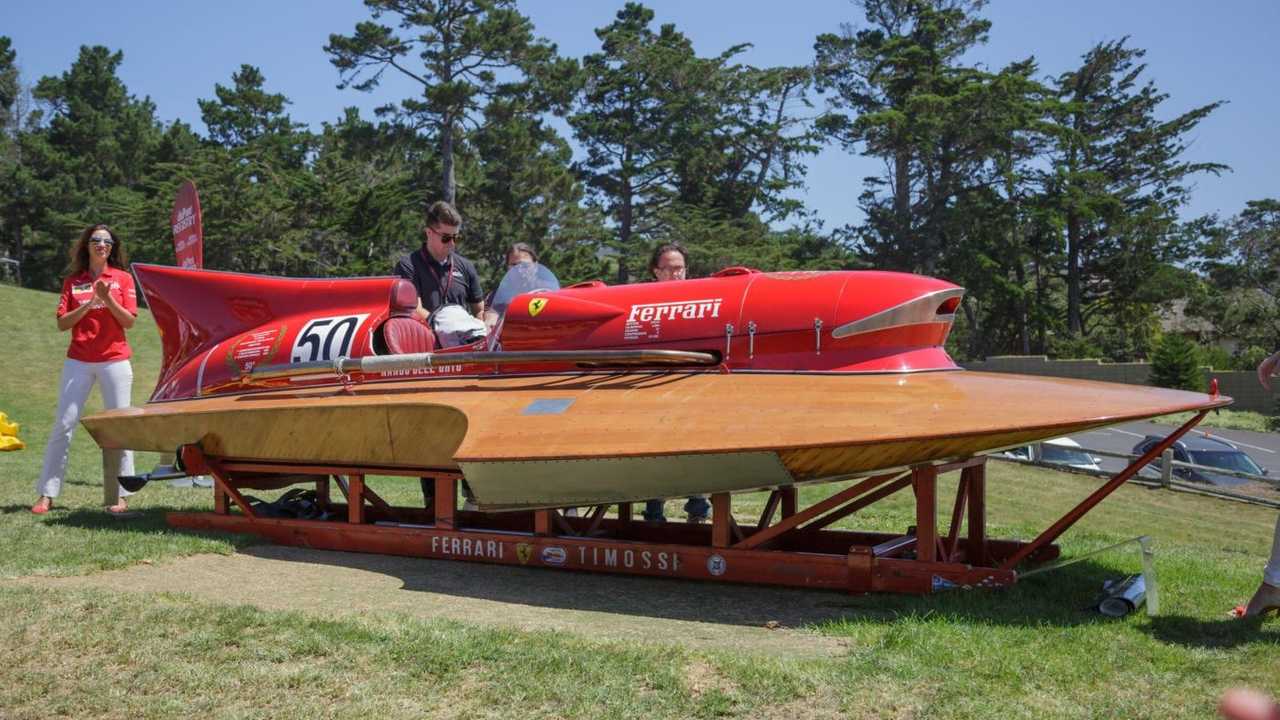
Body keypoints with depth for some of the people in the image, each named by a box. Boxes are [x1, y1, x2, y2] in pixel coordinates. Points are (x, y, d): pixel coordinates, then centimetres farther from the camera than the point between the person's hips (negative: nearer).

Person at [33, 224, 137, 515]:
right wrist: (88, 304, -10)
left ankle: (122, 495, 2)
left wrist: (108, 299, -15)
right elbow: (62, 323, 3)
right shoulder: (73, 281, 10)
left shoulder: (123, 278, 5)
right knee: (63, 424, -2)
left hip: (115, 360, -1)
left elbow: (129, 321, -2)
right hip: (78, 360, 1)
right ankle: (46, 494, 2)